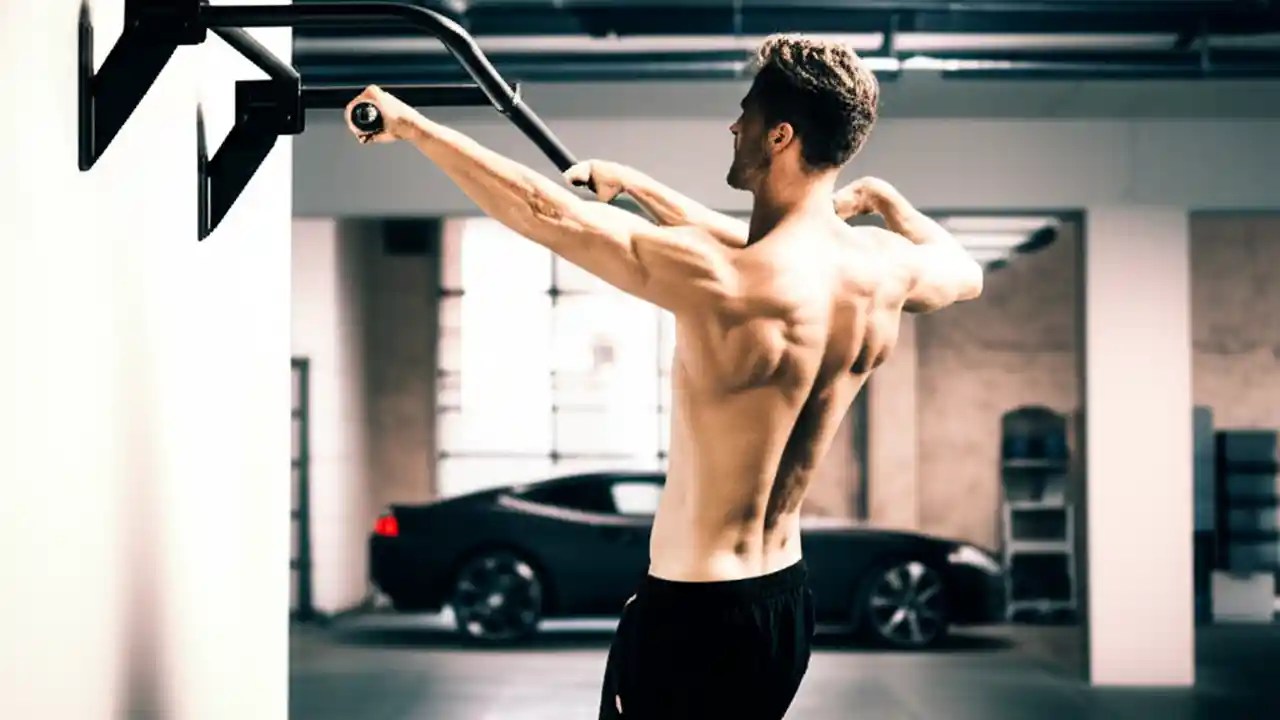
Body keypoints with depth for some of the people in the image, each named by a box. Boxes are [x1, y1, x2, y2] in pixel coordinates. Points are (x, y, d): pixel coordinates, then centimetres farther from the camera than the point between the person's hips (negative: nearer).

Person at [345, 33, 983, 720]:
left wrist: (411, 125, -5)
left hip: (692, 616, -7)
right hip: (790, 604, 7)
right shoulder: (887, 265, -5)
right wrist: (883, 197, 32)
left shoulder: (722, 283, -24)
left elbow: (541, 211, -17)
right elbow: (968, 271, 20)